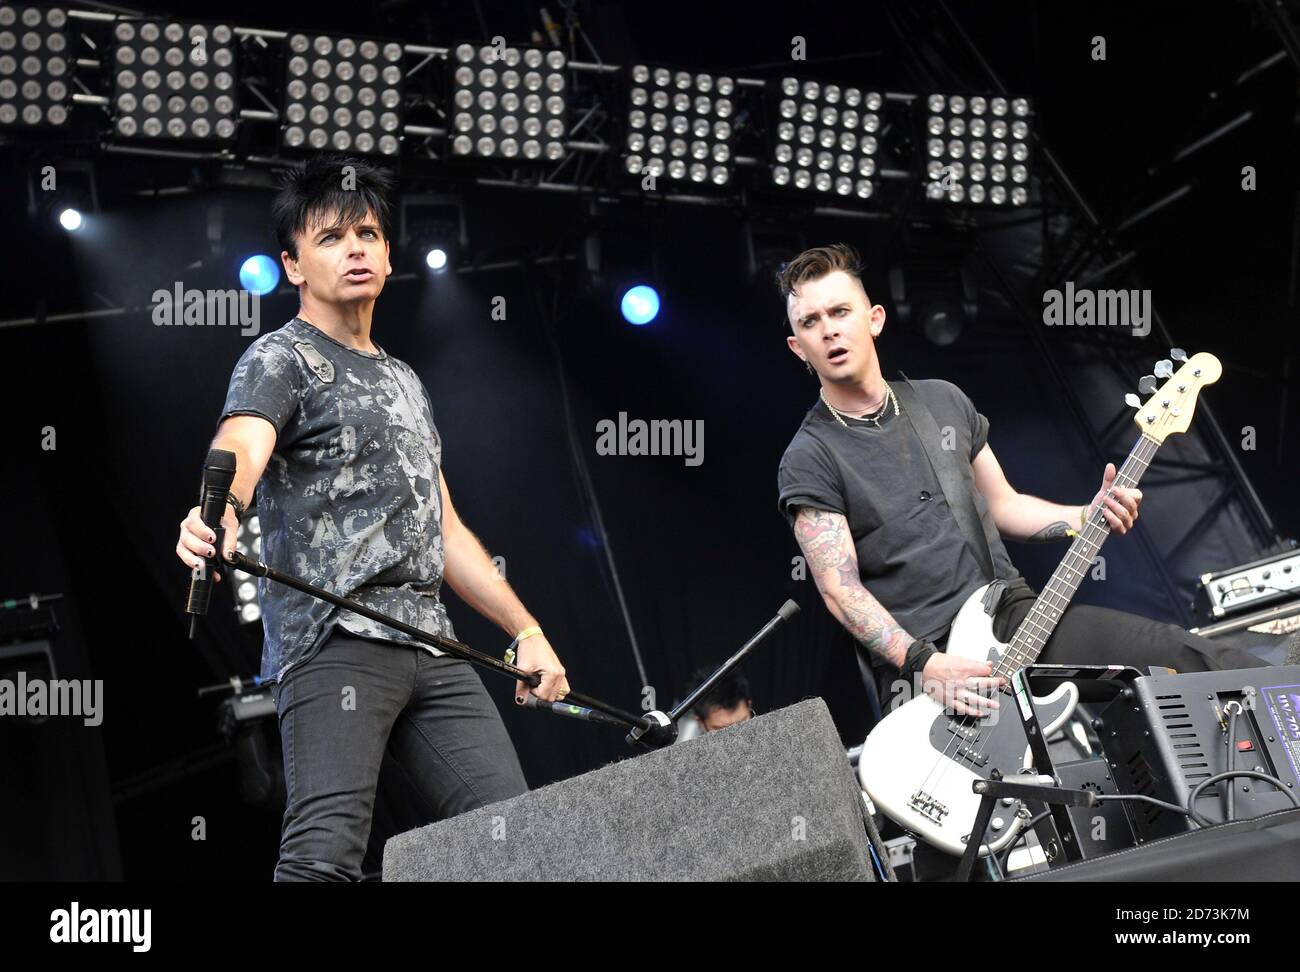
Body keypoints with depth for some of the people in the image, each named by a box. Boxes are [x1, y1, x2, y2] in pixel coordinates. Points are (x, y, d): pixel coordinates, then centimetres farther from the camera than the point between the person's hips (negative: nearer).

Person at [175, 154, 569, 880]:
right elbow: (241, 446, -19)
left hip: (431, 646, 7)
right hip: (333, 640, -7)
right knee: (326, 850, -21)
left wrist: (528, 632, 24)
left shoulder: (406, 381, 28)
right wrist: (218, 515, -42)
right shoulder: (280, 360, 4)